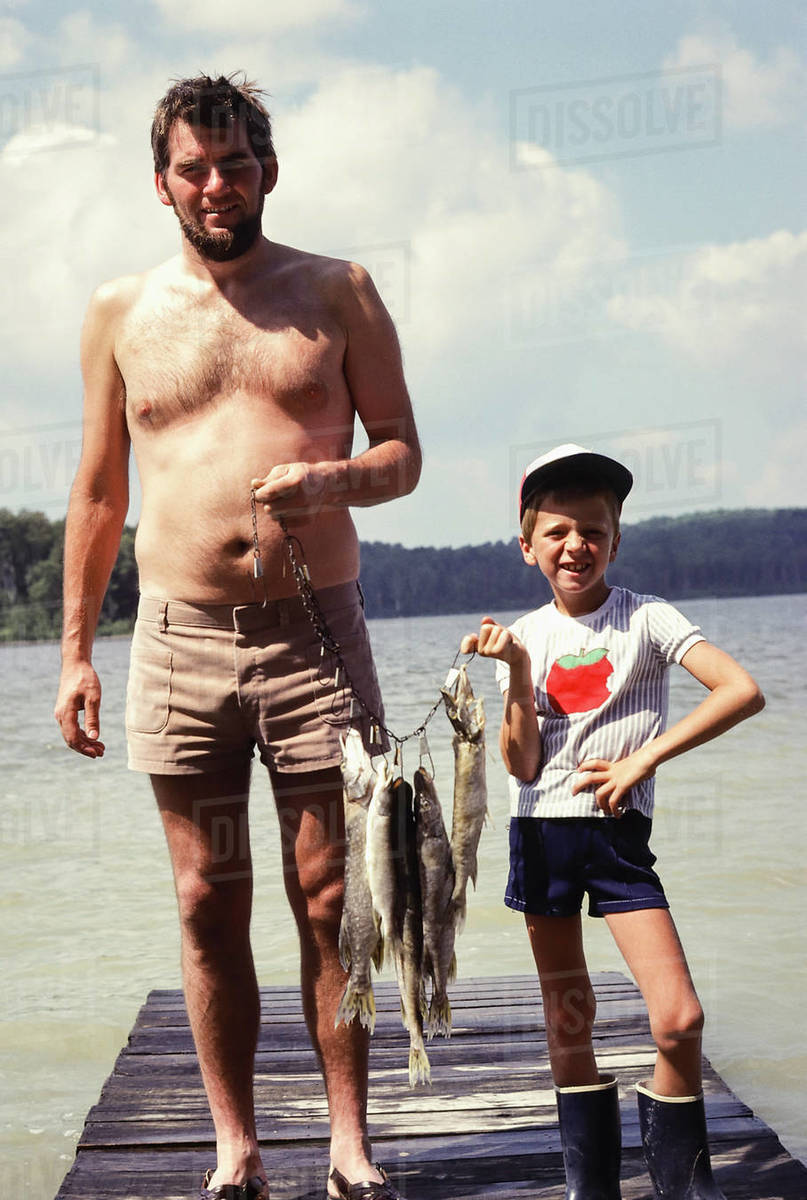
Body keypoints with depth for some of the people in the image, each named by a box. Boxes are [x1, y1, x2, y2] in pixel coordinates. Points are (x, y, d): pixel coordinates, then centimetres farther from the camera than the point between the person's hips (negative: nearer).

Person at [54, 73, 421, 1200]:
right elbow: (98, 492, 13)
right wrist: (75, 652, 9)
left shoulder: (337, 292, 7)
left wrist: (334, 480, -16)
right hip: (179, 641, 1)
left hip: (316, 632, -1)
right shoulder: (120, 312, 10)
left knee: (328, 899, 1)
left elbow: (403, 449, 8)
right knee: (209, 906, 4)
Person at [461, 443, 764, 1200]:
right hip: (542, 833, 3)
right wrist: (516, 672, -15)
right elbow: (522, 765, -3)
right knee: (568, 1023, 9)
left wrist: (644, 758, -16)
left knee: (679, 1021, -13)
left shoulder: (645, 619, -4)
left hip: (618, 833, -2)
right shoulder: (526, 635, 3)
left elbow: (743, 691, -16)